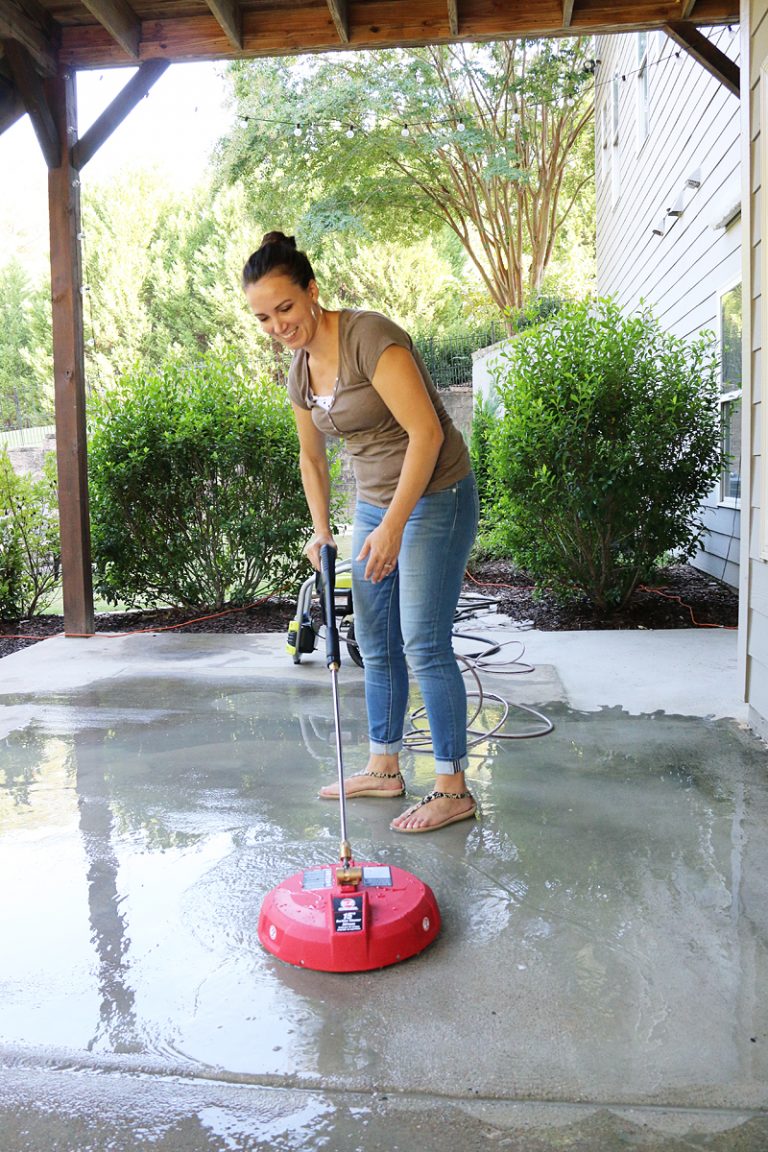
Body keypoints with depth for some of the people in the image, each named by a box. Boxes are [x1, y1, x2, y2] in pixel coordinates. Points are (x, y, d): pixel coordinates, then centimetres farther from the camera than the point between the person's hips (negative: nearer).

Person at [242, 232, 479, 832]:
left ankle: (454, 788, 5)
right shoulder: (301, 367, 6)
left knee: (424, 646, -8)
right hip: (375, 502, 9)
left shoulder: (369, 337, -20)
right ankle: (384, 767, 27)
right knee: (376, 643, 12)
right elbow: (311, 456, 19)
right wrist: (321, 530, 12)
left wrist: (392, 526, -26)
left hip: (436, 497, -9)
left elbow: (426, 433, -25)